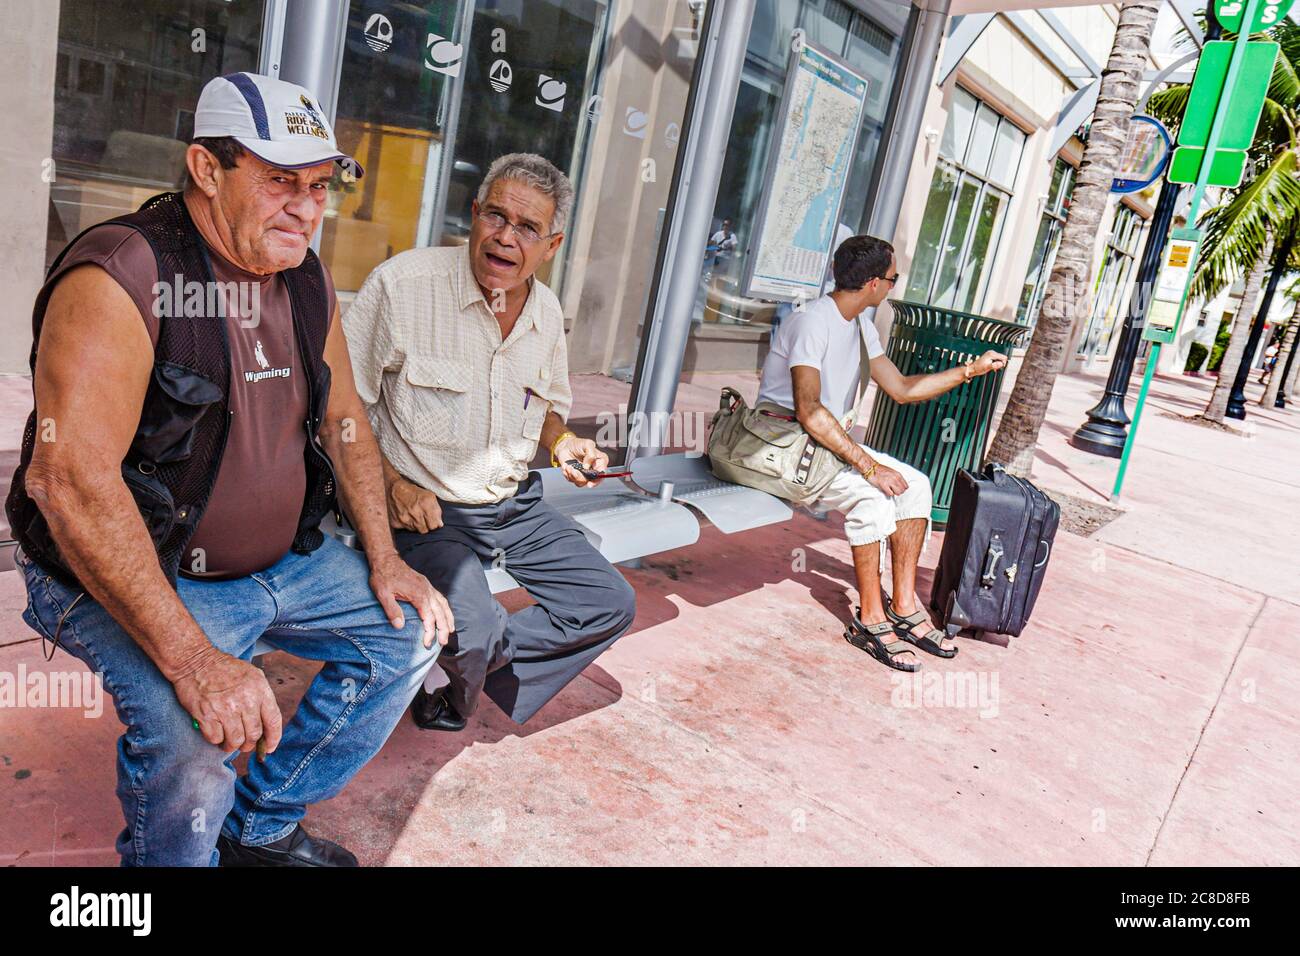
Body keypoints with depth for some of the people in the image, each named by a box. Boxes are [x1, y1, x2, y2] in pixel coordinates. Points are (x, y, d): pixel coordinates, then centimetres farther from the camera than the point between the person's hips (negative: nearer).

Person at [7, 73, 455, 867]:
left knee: (408, 635, 7)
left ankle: (262, 824, 20)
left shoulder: (309, 282, 3)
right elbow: (66, 476, -31)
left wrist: (383, 559, 4)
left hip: (284, 560, 8)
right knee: (189, 749, -31)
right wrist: (190, 659, -35)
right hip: (130, 579, -8)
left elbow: (344, 420, 12)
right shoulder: (118, 280, -22)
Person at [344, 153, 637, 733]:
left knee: (612, 605, 2)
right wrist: (392, 484, -20)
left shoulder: (547, 313, 5)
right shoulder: (404, 284, -14)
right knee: (472, 629, -30)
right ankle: (470, 662, 10)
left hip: (515, 504, 7)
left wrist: (563, 444, 0)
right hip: (425, 506, -6)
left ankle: (459, 671, 6)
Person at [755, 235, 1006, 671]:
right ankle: (870, 619, -14)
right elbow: (809, 411, -31)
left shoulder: (861, 328, 10)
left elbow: (903, 389, 19)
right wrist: (869, 465, -32)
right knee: (873, 495, -28)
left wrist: (971, 370, 14)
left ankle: (904, 607, -1)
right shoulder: (813, 322, -20)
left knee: (916, 484, -6)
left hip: (829, 441, 9)